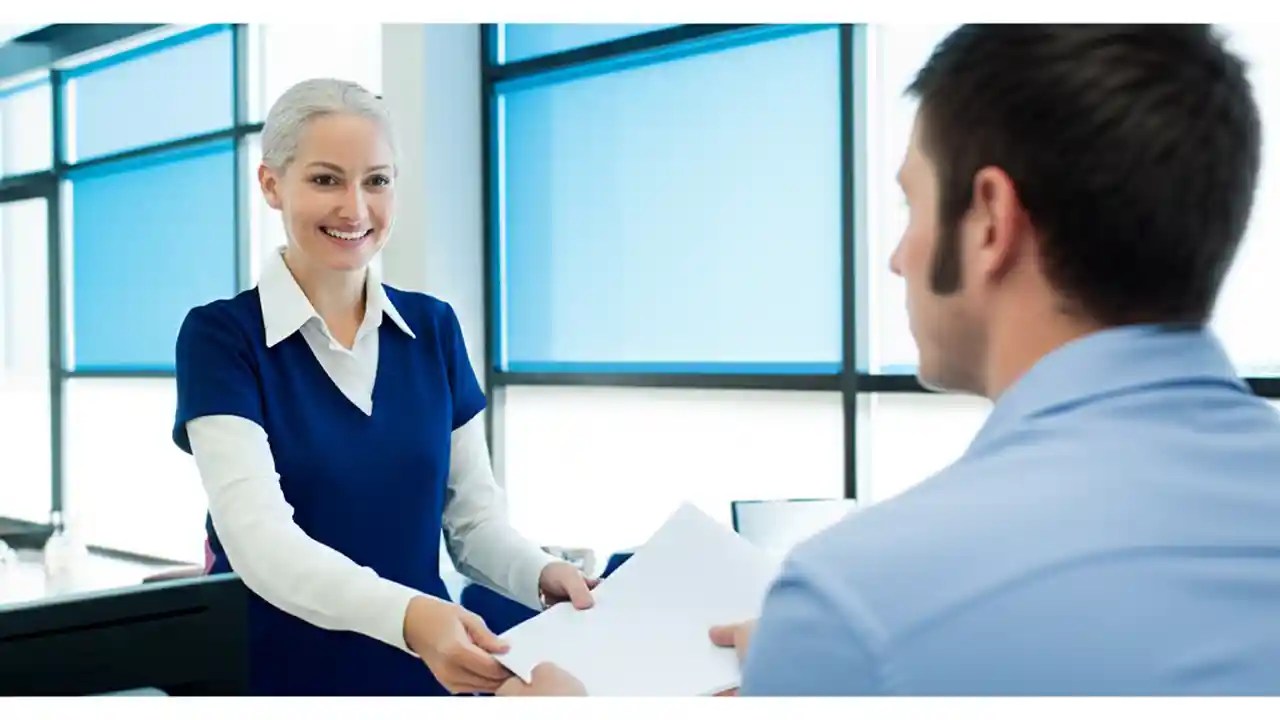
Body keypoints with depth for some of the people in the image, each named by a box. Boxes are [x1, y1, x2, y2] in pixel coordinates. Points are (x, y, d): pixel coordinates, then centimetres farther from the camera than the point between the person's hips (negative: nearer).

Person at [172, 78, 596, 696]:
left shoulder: (433, 328, 2)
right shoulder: (220, 336, -11)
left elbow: (473, 518, 3)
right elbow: (258, 538, -24)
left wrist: (542, 577, -17)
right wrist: (406, 614, -39)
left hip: (423, 672, 4)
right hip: (282, 672, -3)